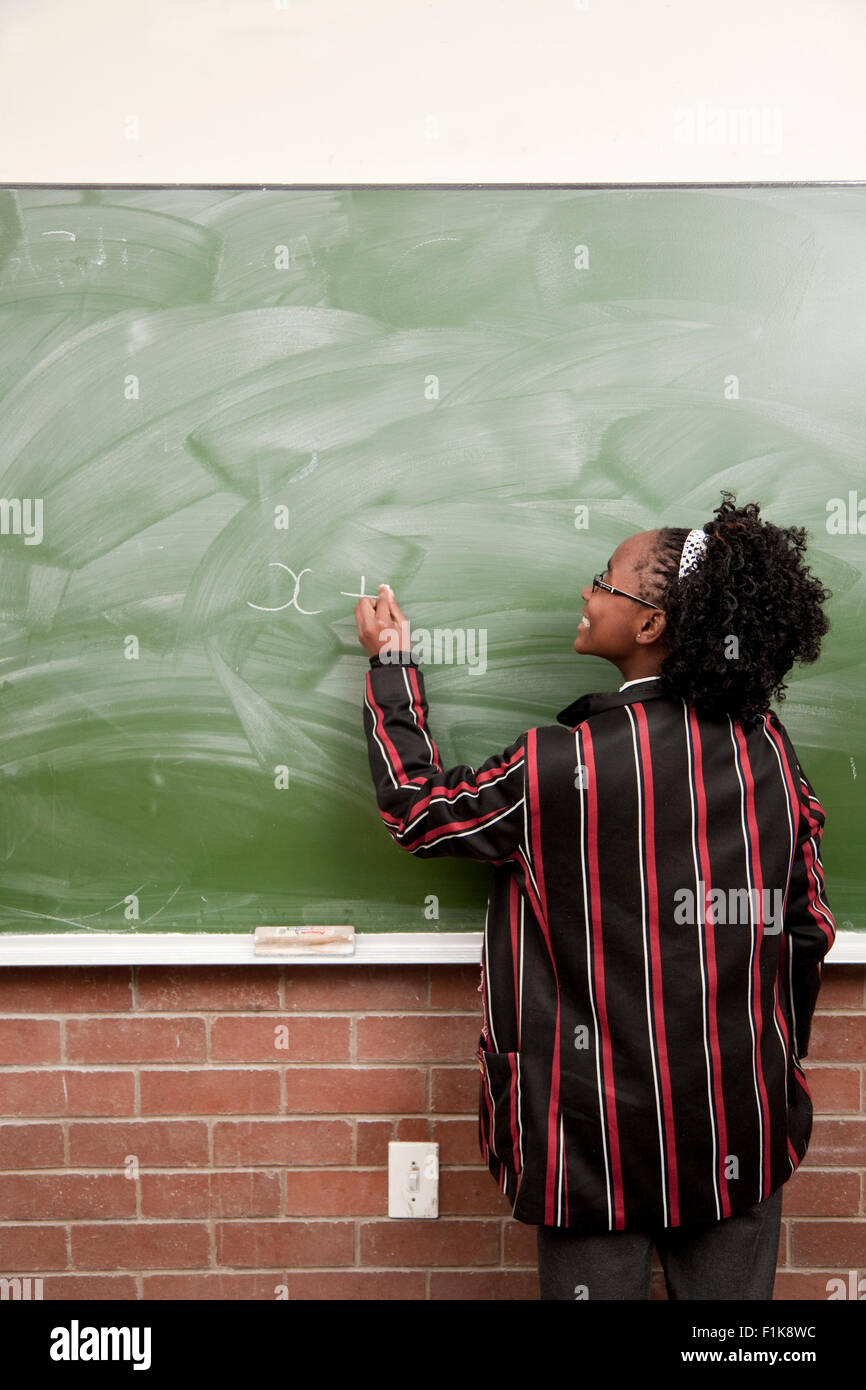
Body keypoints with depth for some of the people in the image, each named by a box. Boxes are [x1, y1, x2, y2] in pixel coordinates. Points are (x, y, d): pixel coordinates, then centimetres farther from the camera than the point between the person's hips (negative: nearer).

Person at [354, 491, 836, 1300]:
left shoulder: (564, 767, -19)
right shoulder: (769, 748, -5)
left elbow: (415, 809, -4)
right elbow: (808, 926, 3)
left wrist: (389, 660, 6)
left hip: (606, 1134, -4)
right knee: (729, 1288, 19)